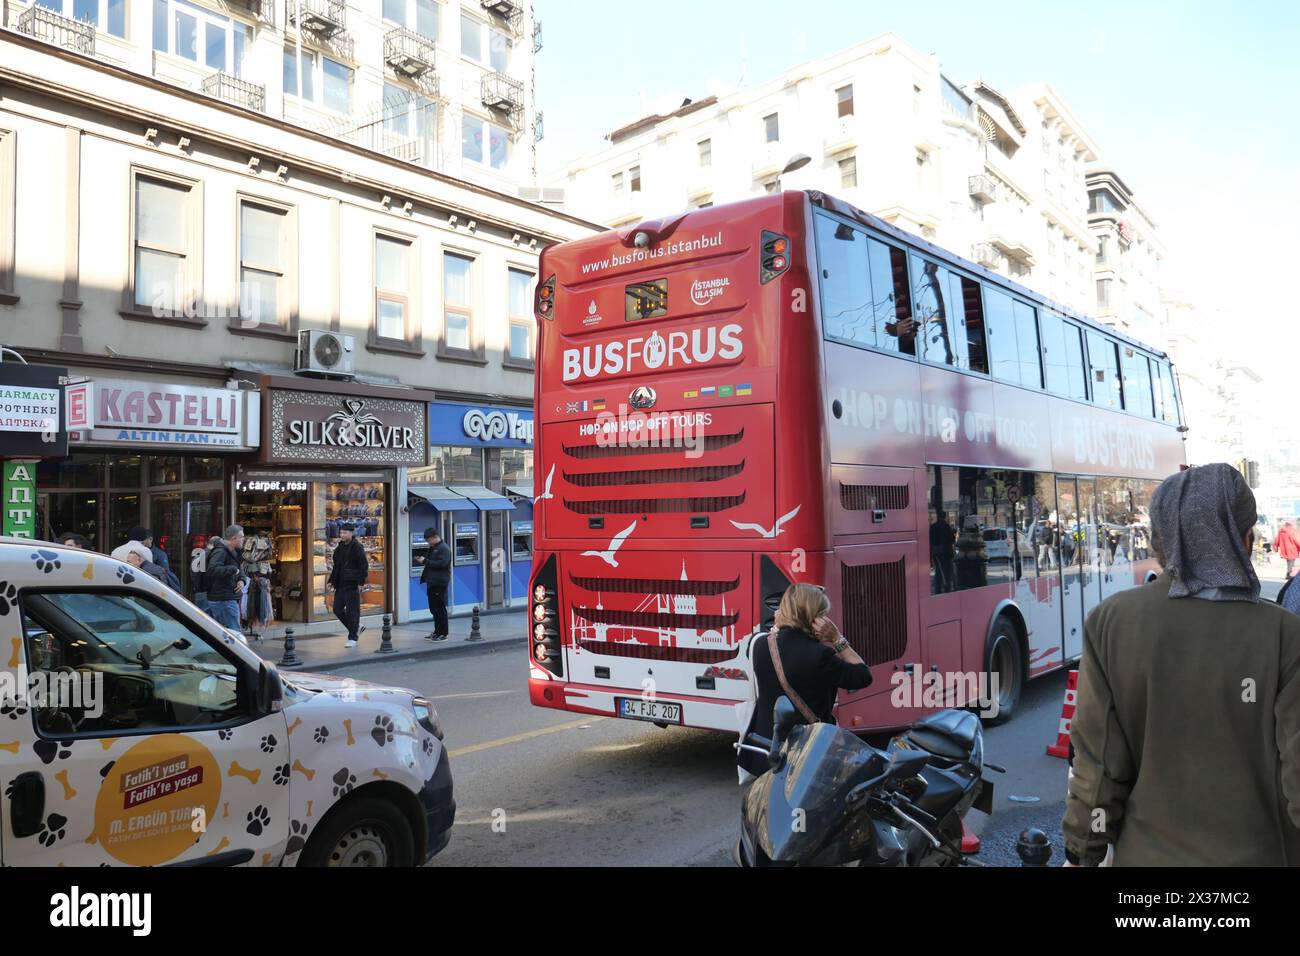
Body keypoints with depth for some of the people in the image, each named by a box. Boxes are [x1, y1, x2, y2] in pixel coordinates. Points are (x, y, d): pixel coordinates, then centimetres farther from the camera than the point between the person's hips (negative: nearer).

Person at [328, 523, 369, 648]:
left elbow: (364, 566, -14)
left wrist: (360, 582, -18)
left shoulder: (357, 547, -10)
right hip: (340, 585, 8)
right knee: (337, 609, 11)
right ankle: (356, 627, 28)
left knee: (352, 611, -4)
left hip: (352, 585, -8)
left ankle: (352, 638, 3)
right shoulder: (340, 548, 14)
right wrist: (332, 581, 15)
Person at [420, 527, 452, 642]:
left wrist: (426, 561, -20)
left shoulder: (444, 549, -12)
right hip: (432, 582, 10)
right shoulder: (432, 548, 17)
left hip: (439, 583, -10)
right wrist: (423, 560, 10)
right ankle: (437, 632, 22)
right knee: (433, 608, 13)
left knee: (440, 609, -5)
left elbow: (441, 564, -23)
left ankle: (443, 633, 2)